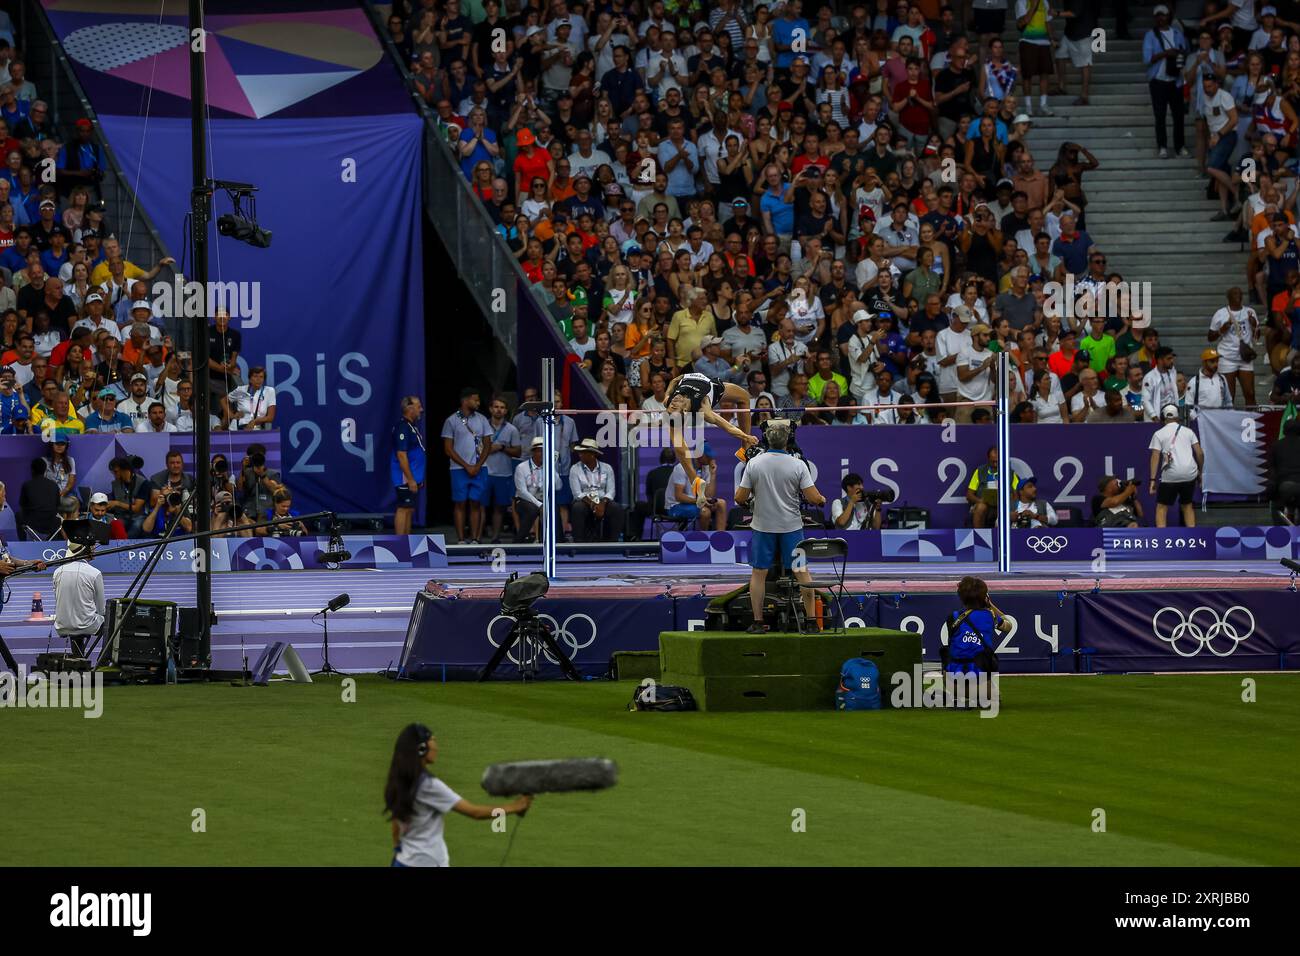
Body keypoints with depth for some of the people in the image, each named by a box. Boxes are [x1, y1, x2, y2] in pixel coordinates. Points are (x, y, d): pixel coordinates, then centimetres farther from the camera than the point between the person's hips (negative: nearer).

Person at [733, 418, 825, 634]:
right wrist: (822, 500, 12)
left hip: (763, 526, 1)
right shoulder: (798, 465, -9)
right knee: (802, 572, 7)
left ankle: (758, 622, 5)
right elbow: (813, 498, -11)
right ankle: (811, 619, 6)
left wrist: (744, 500, 19)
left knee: (758, 573, 7)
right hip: (791, 526, 0)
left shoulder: (754, 463, -6)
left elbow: (740, 498, -4)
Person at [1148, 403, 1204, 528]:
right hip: (1190, 474, 3)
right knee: (1187, 505, 20)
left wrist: (1153, 479, -4)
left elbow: (1155, 457, -2)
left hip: (1170, 475, -3)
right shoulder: (1188, 432, 12)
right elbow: (1200, 453, 7)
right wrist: (1200, 473, 18)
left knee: (1162, 507, 7)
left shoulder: (1159, 434, 5)